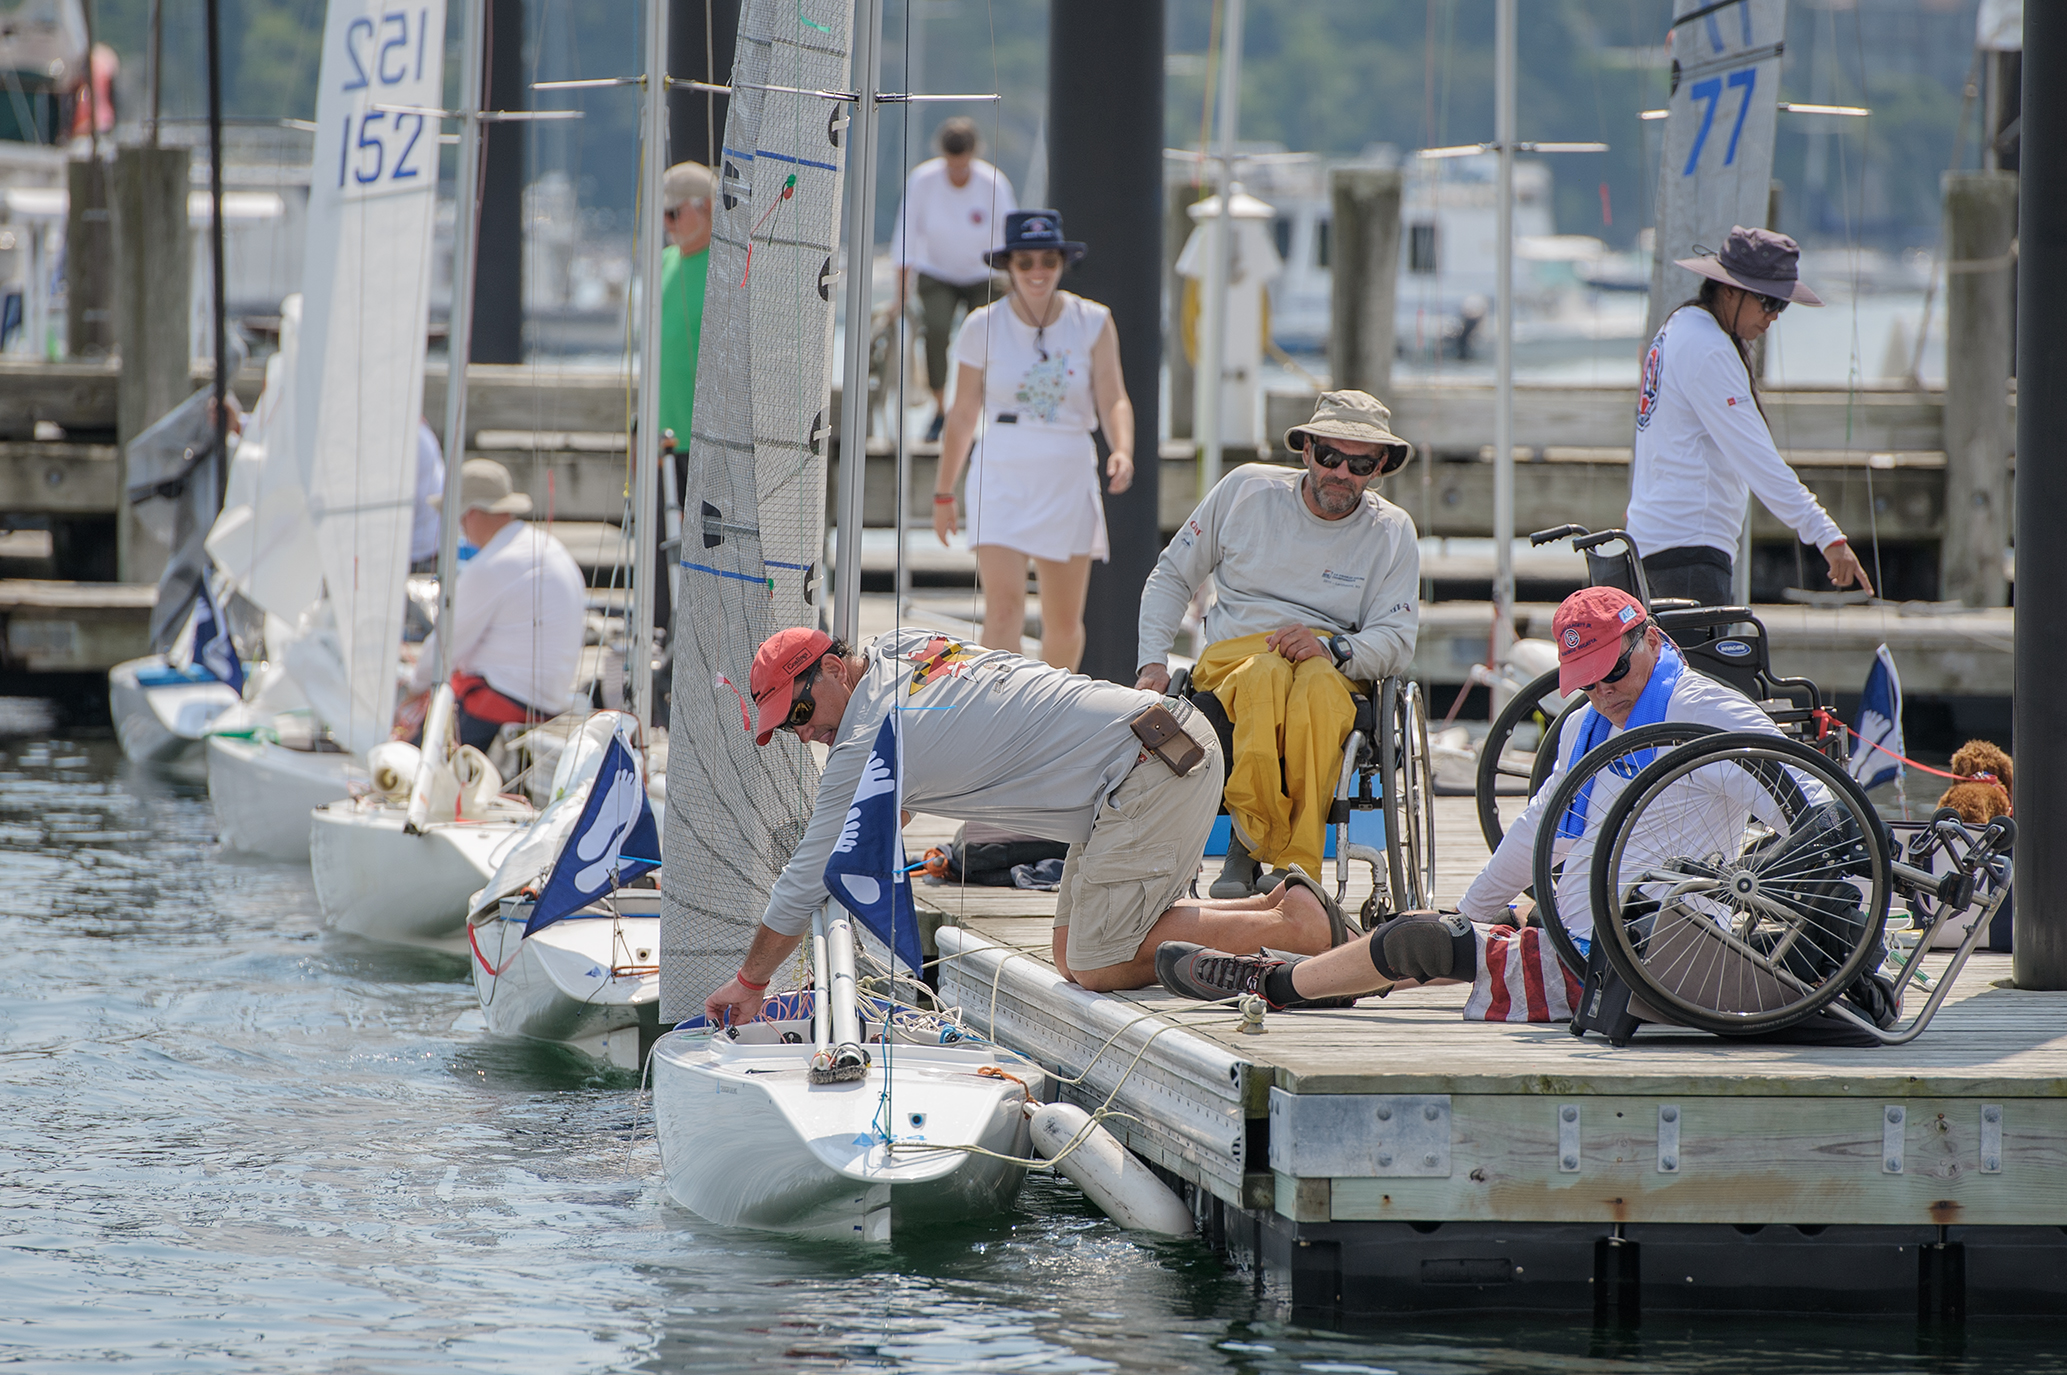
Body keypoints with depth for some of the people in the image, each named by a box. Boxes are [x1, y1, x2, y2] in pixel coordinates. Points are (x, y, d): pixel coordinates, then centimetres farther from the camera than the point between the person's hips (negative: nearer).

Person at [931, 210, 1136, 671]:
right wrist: (943, 493, 10)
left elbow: (1114, 400, -5)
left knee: (1064, 620, 9)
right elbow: (963, 414, 6)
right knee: (1005, 604, -17)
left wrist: (1122, 450, -25)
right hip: (1001, 477, -2)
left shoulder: (1093, 323, 0)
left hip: (1069, 478, 2)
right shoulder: (983, 327, -2)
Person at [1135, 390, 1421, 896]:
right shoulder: (1247, 490, 9)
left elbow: (1396, 640, 2)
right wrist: (1153, 662, 2)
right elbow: (1172, 578, 17)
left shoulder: (1392, 532, 9)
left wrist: (1332, 649, -20)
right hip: (1235, 658, 0)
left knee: (1317, 684, -40)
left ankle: (1296, 865, -41)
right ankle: (1252, 836, -37)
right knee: (1267, 676, -40)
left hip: (1338, 669, 0)